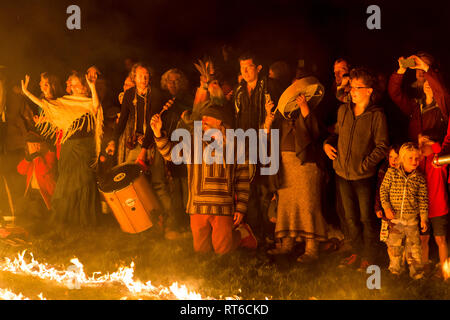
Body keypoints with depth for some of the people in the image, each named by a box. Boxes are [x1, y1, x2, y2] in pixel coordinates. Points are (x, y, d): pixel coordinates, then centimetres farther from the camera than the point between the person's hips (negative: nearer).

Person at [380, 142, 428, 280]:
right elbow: (383, 190, 0)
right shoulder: (392, 173, -7)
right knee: (394, 246, 10)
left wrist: (424, 217, -1)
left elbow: (423, 200, 2)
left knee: (414, 246, 6)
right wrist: (386, 207, -10)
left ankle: (416, 272, 22)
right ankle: (395, 270, 30)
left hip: (412, 219, 0)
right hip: (394, 217, 0)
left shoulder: (420, 179, -4)